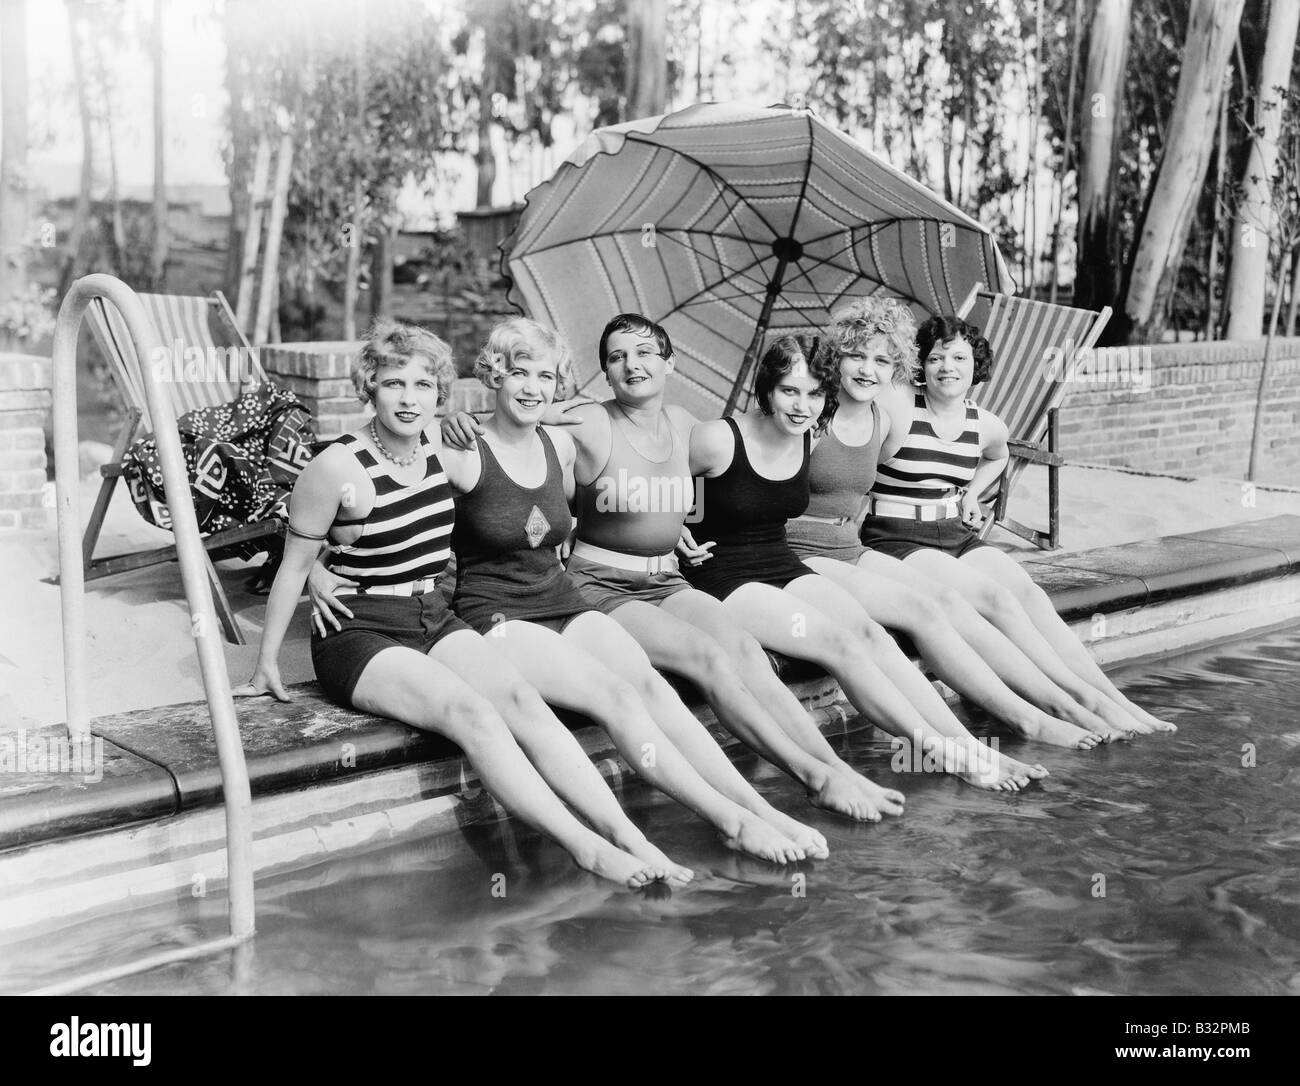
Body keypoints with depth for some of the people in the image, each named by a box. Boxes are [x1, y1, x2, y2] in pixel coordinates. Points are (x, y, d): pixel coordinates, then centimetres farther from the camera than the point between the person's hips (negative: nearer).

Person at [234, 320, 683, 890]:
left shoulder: (441, 449, 5)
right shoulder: (339, 467, -12)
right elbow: (294, 565, -2)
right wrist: (267, 662, 0)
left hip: (435, 620, 6)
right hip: (359, 634, -6)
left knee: (520, 696, -22)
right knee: (470, 711, -30)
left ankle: (626, 834, -31)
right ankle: (587, 848, -37)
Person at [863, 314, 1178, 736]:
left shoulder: (987, 427, 8)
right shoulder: (896, 408, -11)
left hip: (957, 537, 6)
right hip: (895, 542, -6)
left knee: (1028, 592, -20)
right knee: (994, 598, -26)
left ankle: (1116, 699, -24)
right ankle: (1087, 701, -28)